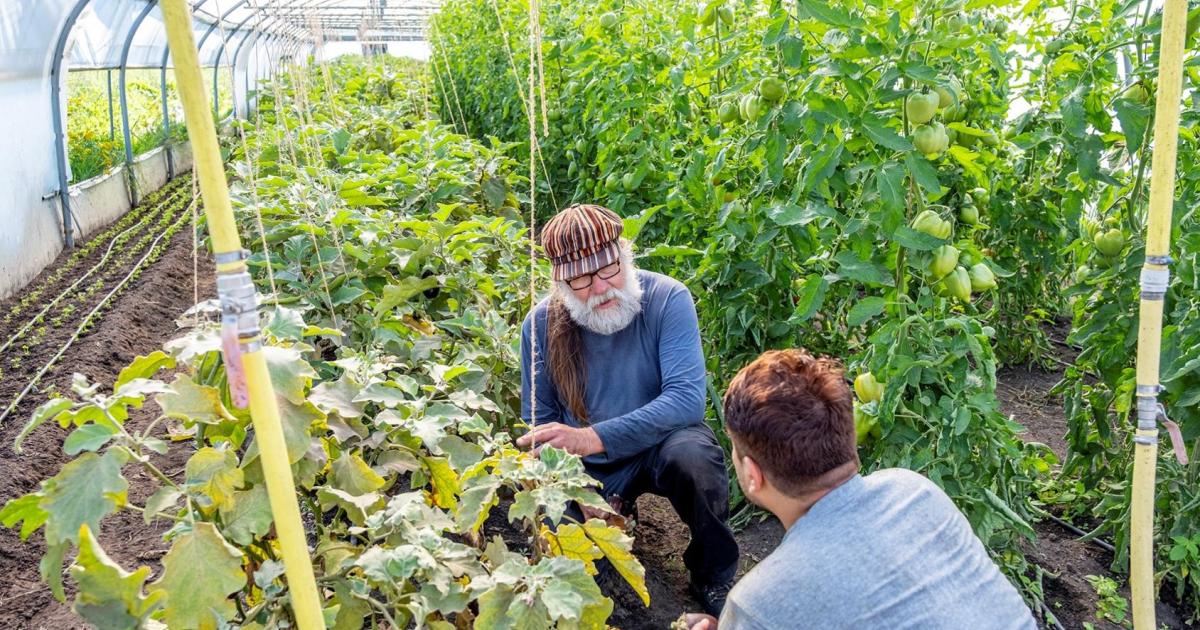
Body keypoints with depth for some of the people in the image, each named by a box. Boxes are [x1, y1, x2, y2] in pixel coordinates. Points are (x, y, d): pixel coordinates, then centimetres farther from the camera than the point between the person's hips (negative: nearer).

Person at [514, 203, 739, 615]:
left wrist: (594, 438, -41)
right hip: (589, 468, 3)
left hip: (663, 438, -2)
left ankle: (713, 580, -7)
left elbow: (687, 397, -30)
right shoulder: (542, 323, -13)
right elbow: (539, 422, -2)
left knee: (692, 457, -36)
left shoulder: (667, 298, -21)